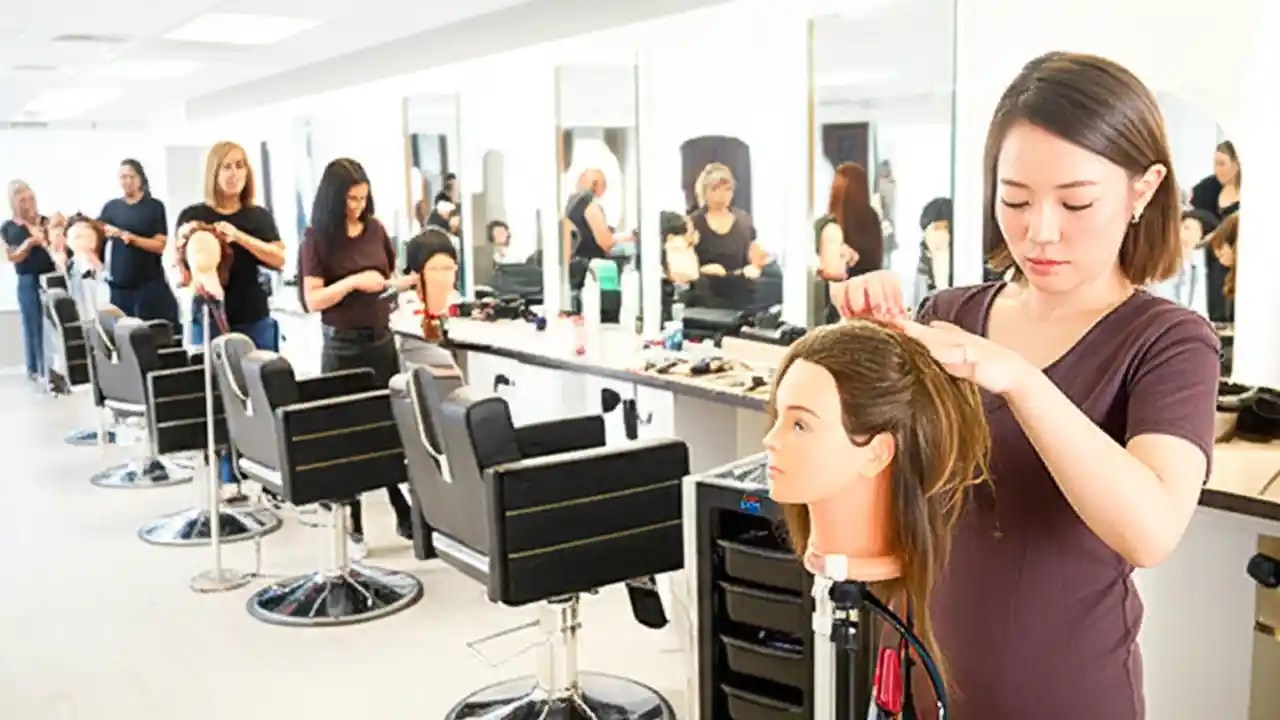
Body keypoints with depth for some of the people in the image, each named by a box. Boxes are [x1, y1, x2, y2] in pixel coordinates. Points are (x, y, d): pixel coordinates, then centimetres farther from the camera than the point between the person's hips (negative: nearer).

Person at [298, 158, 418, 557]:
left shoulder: (376, 230, 6)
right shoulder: (316, 239, -6)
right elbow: (313, 300, -11)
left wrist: (413, 279, -3)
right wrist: (353, 282, -22)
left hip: (382, 340, 4)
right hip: (343, 346, -4)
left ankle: (405, 516, 17)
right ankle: (352, 527, 13)